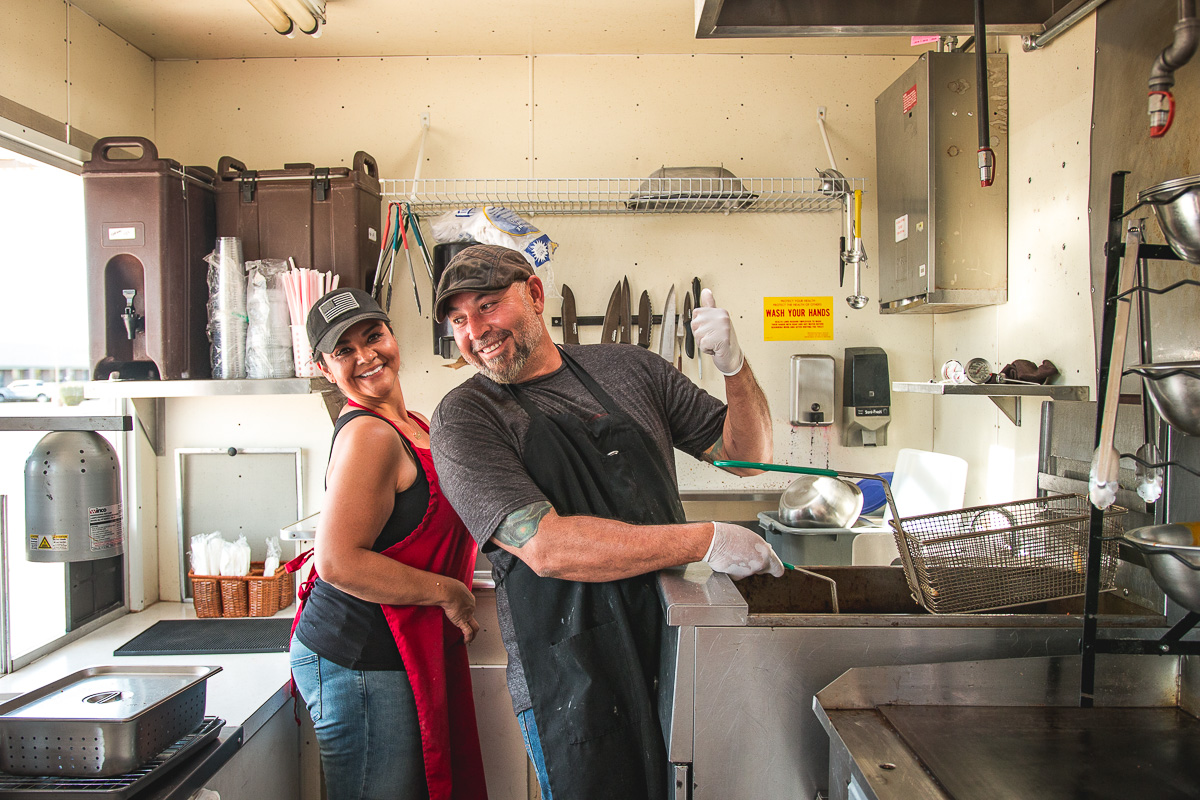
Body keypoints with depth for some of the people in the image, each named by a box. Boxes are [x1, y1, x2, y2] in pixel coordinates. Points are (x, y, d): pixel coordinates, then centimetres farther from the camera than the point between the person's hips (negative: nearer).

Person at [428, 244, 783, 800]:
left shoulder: (627, 368, 6)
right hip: (571, 679, -4)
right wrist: (706, 540, -20)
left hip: (669, 638, 5)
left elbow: (748, 453, 10)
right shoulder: (463, 418, -7)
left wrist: (735, 368, -10)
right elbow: (545, 547, -20)